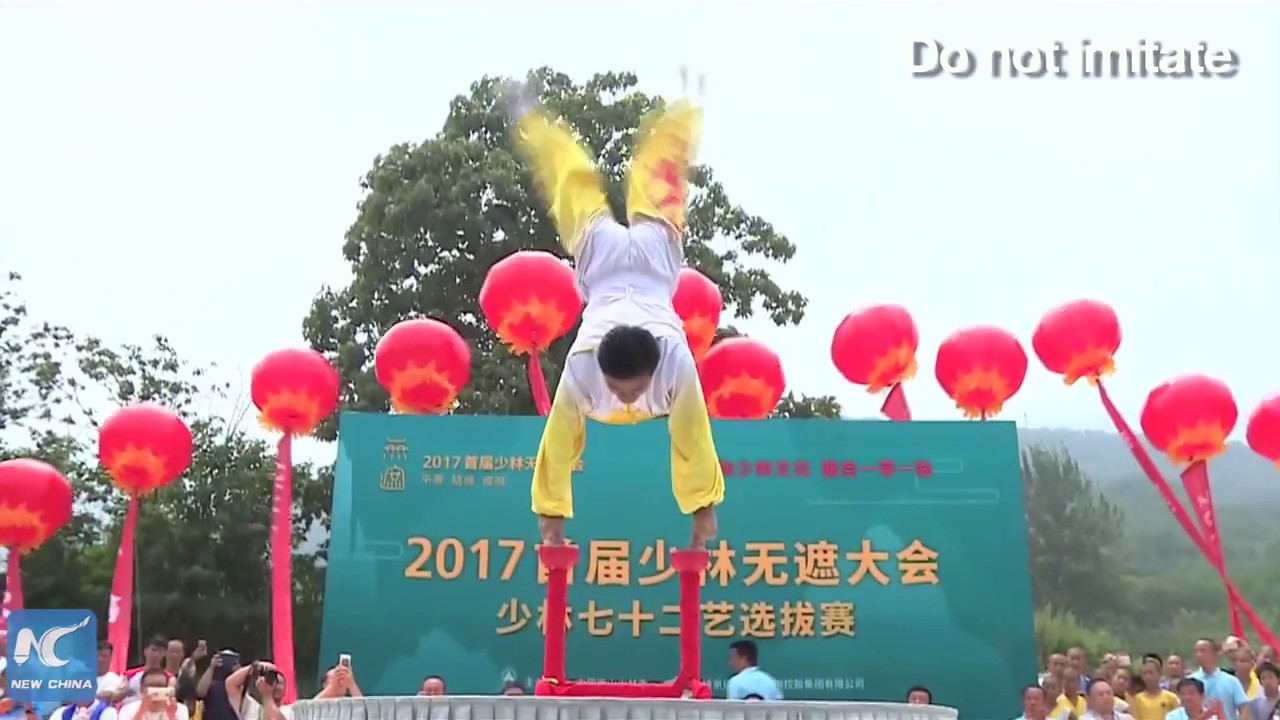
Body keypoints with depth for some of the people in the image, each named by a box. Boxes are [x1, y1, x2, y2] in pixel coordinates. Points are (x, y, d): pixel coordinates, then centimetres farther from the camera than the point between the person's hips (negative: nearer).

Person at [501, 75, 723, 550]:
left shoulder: (675, 359, -41)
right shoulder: (581, 365, -39)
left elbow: (692, 436, -34)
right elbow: (559, 439, -31)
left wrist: (703, 508, -30)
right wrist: (551, 515, -26)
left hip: (653, 253, 0)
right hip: (602, 256, 0)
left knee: (656, 182, 25)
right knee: (575, 183, 24)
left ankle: (683, 110, 53)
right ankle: (527, 115, 48)